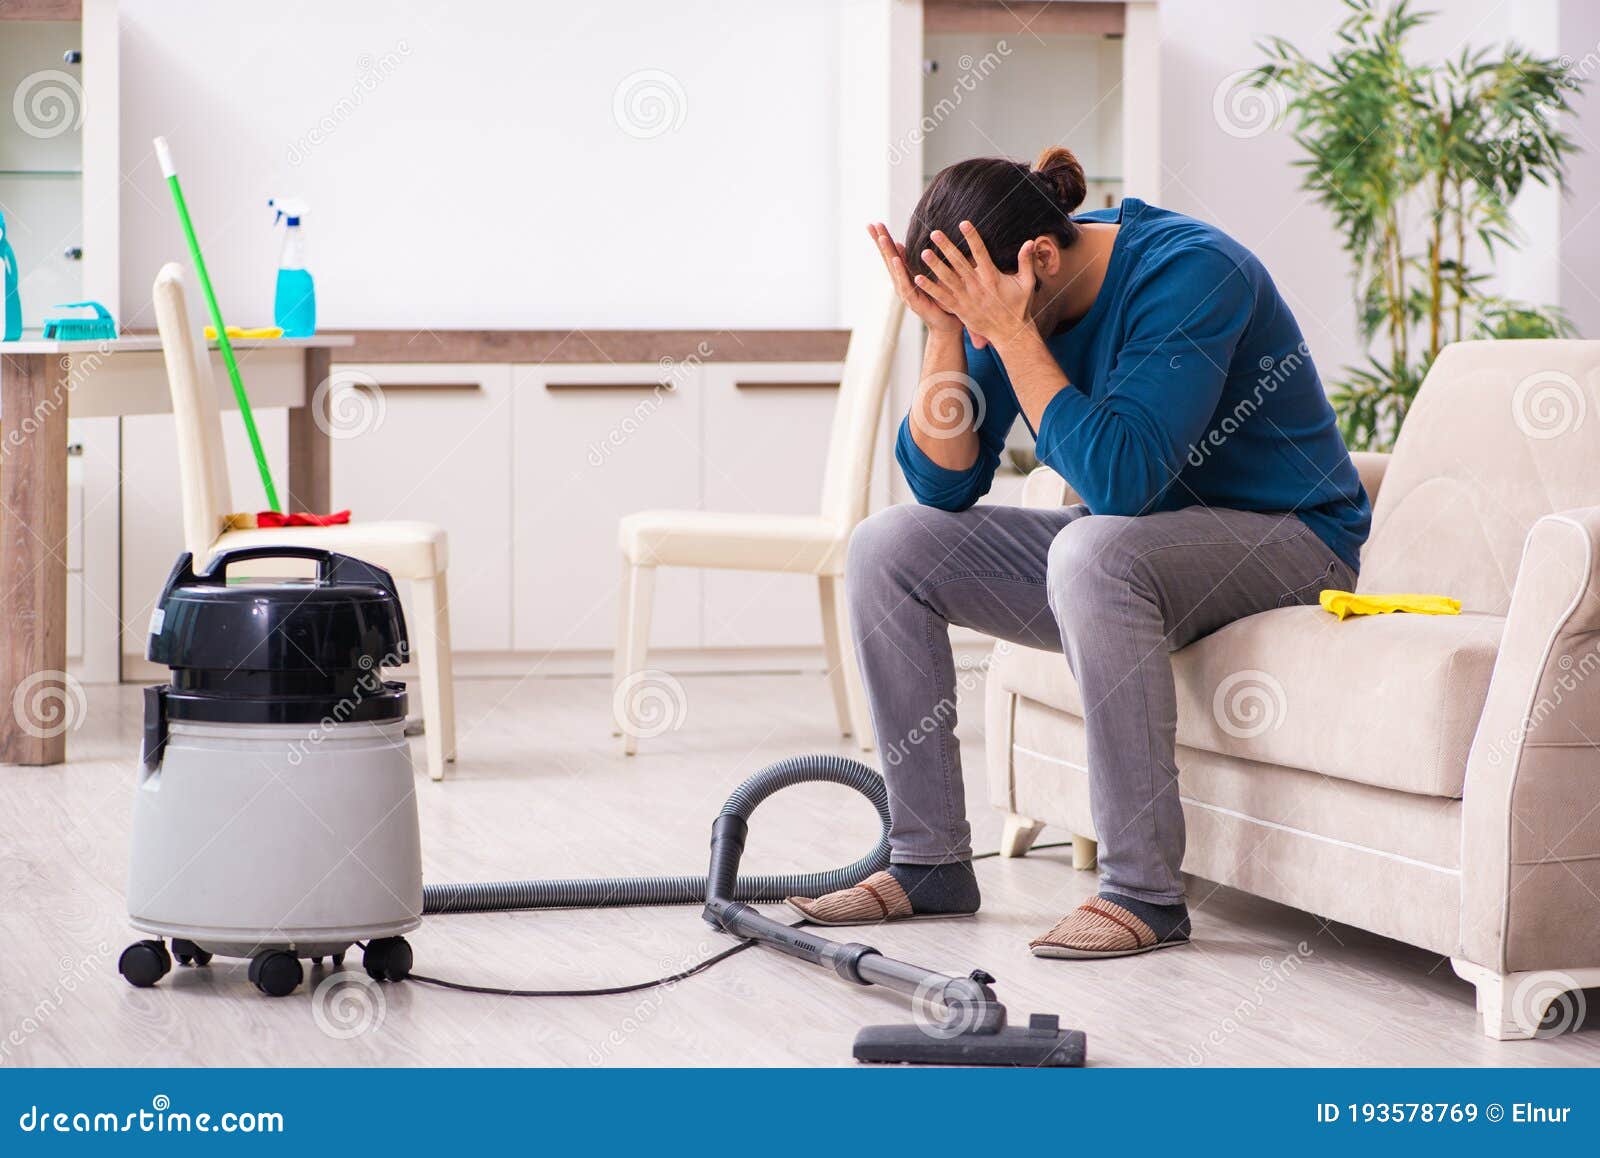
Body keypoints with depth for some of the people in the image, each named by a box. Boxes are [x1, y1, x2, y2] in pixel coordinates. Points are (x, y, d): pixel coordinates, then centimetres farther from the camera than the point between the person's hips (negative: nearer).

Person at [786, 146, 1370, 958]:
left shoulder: (1189, 273, -26)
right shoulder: (1001, 295, -4)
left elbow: (1120, 479, -34)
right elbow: (944, 484, -3)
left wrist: (1010, 333, -33)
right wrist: (945, 330, -17)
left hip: (1284, 540, -8)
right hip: (1132, 540, 8)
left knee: (1094, 549, -37)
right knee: (886, 547, -4)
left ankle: (1146, 891, -30)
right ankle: (929, 862, 1)